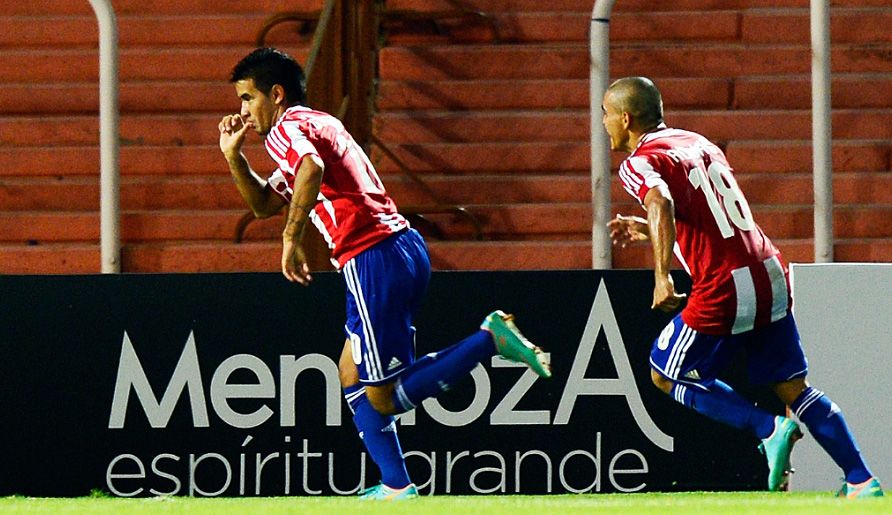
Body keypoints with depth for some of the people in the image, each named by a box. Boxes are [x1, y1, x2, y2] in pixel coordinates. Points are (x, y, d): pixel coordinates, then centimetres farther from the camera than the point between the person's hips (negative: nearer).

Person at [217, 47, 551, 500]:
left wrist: (291, 239, -24)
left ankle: (490, 339, -13)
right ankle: (396, 487, 13)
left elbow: (313, 169, -29)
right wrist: (233, 156, 21)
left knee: (383, 397, -7)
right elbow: (264, 204, 33)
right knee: (352, 375, 16)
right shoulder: (319, 124, 26)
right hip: (405, 244, 10)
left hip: (374, 259, -10)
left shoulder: (285, 129, -4)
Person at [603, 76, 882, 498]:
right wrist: (649, 231, 33)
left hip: (724, 291, -7)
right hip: (772, 276, 7)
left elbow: (661, 202, -28)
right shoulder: (698, 143, 19)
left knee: (665, 375, 13)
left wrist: (662, 276, -32)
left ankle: (769, 430, 0)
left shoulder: (640, 163, -5)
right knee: (793, 388, 14)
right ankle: (861, 482, 6)